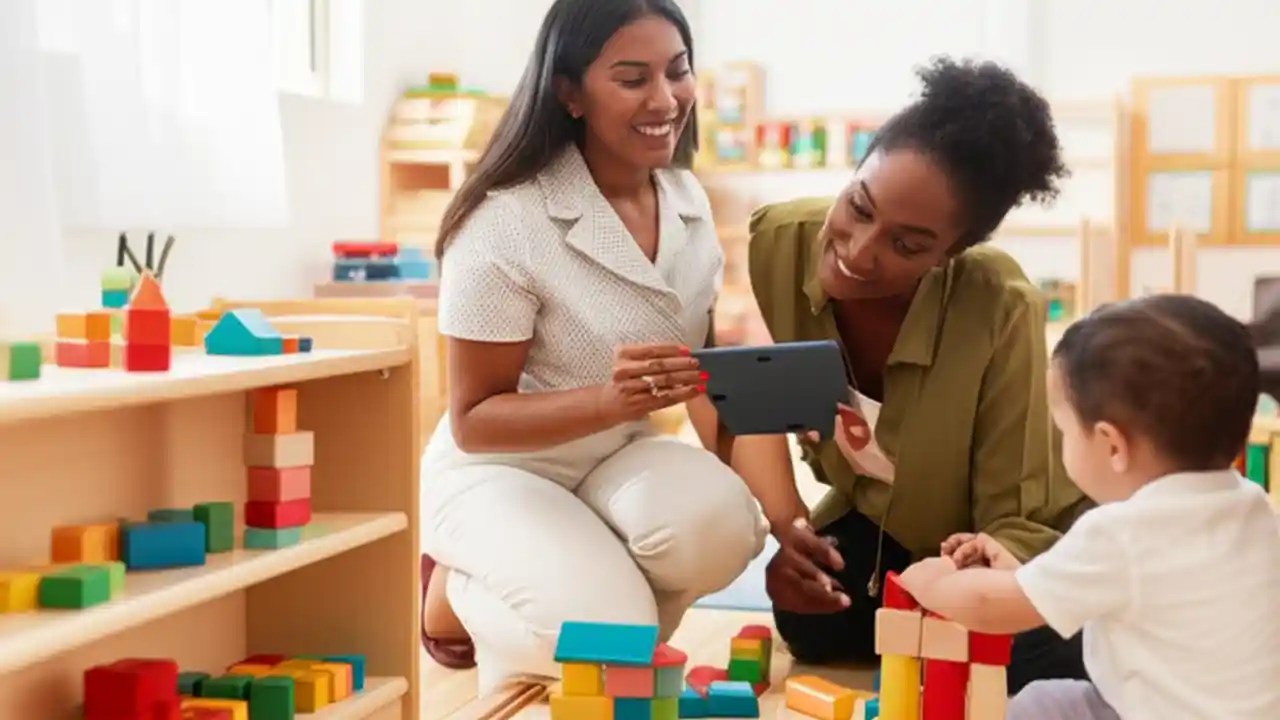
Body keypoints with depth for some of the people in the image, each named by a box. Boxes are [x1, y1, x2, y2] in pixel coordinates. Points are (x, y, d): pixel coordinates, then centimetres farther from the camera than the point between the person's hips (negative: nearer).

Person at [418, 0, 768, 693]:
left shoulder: (689, 200, -2)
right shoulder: (506, 223, -22)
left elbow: (703, 370, 6)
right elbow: (472, 420, -17)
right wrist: (610, 400, -35)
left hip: (620, 460, 5)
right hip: (497, 472, -4)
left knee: (719, 522, -29)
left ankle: (612, 609, 4)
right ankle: (456, 592, 6)